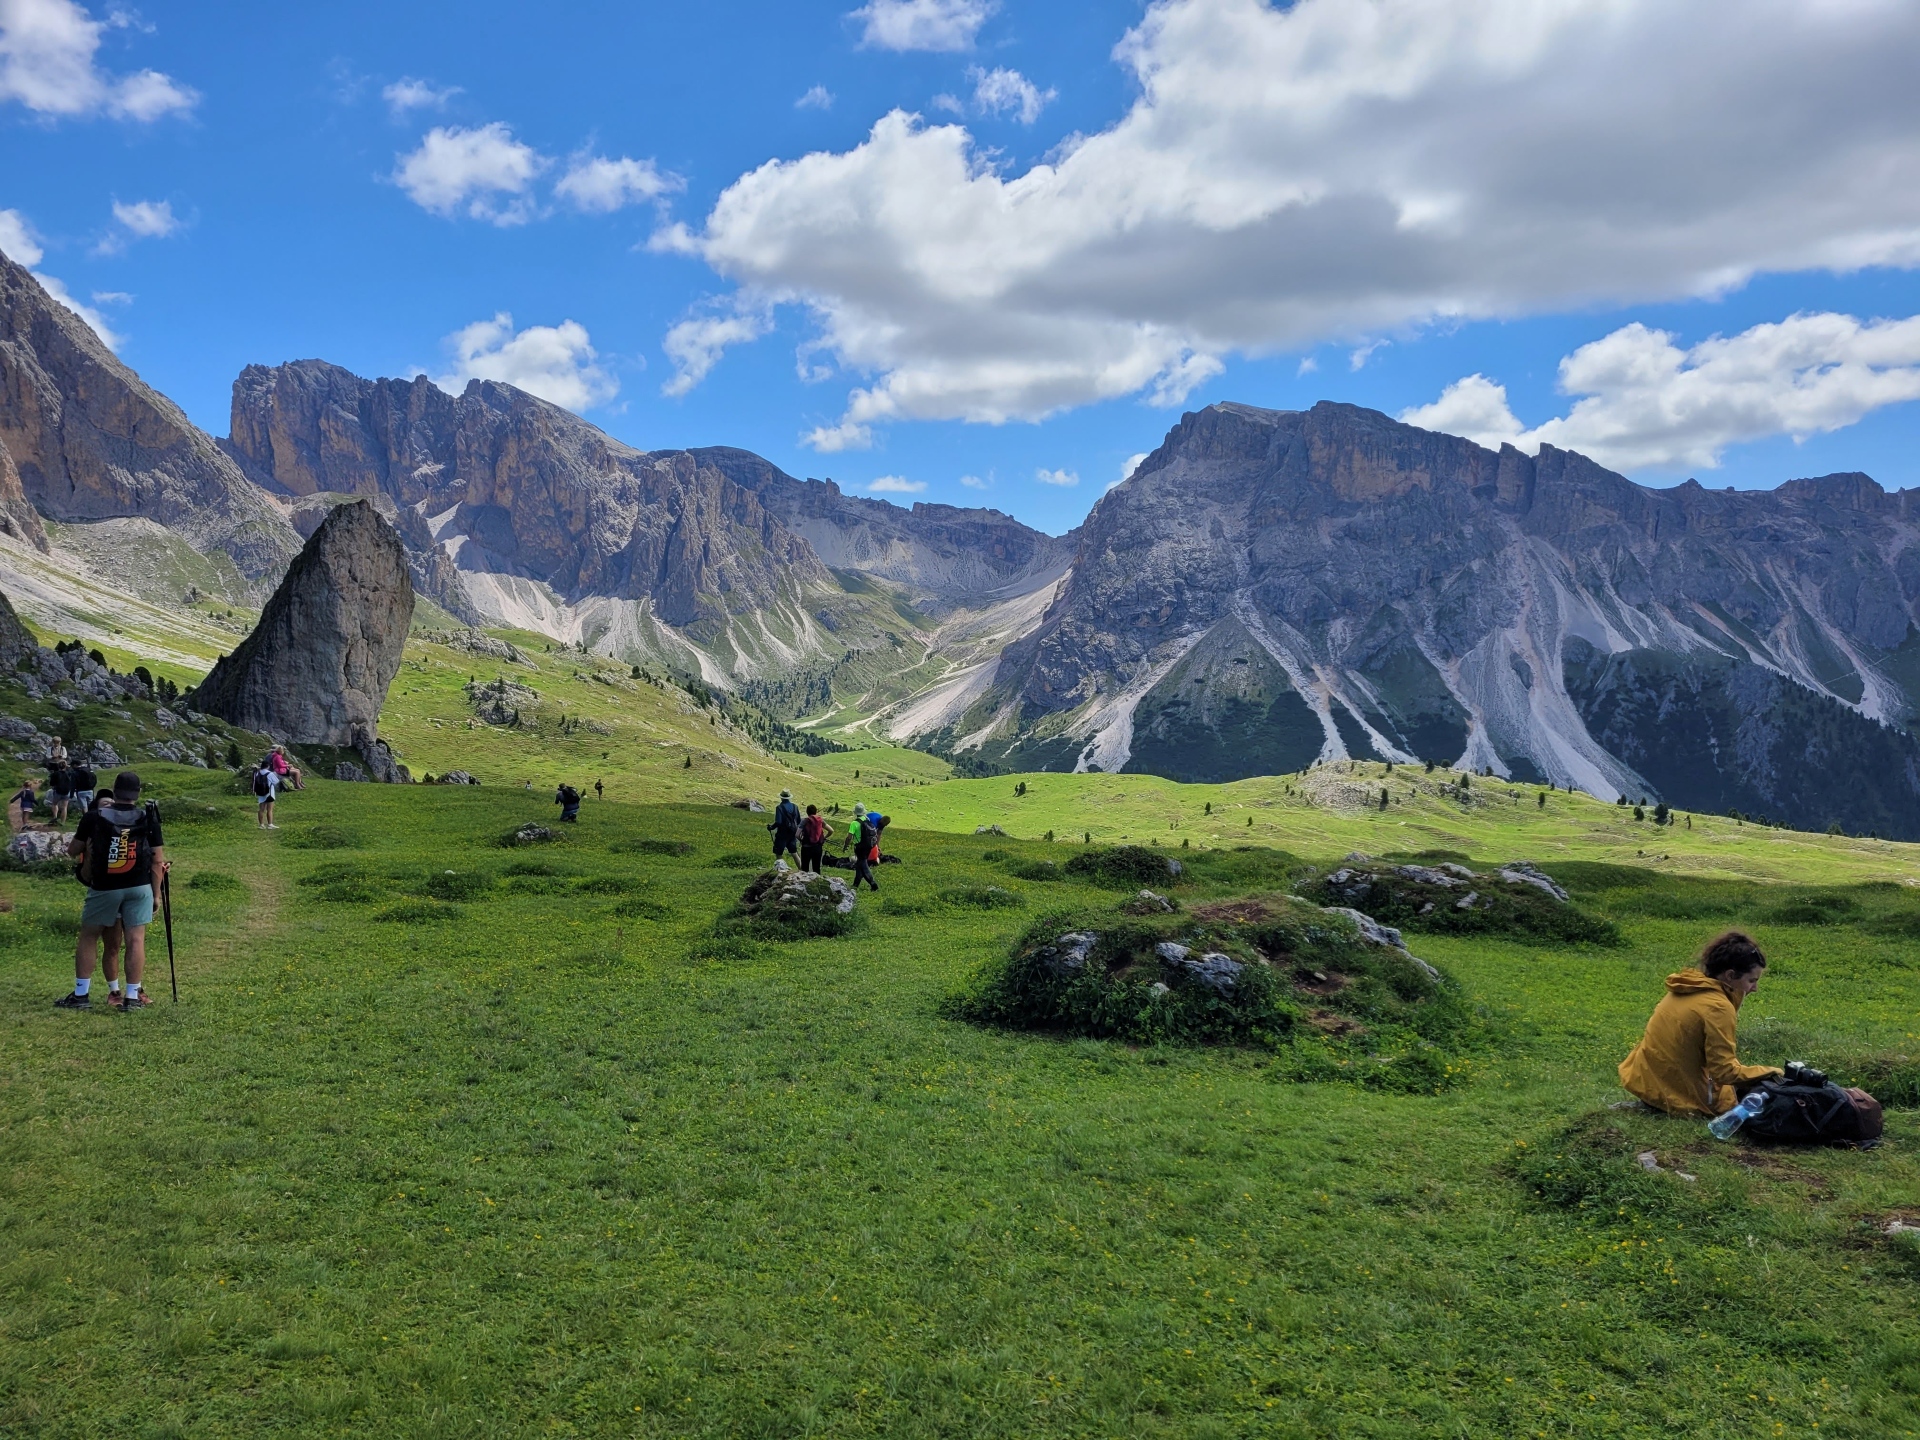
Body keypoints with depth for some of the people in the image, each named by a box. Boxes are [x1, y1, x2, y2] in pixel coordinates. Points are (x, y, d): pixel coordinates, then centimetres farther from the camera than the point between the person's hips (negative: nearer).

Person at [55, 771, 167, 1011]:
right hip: (139, 887, 0)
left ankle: (81, 995, 18)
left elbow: (72, 852, 6)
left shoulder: (95, 816, -4)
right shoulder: (148, 818, -3)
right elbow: (158, 861, -2)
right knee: (136, 940, 1)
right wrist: (155, 894, 7)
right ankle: (133, 998, 2)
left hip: (104, 888, 0)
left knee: (88, 938, 14)